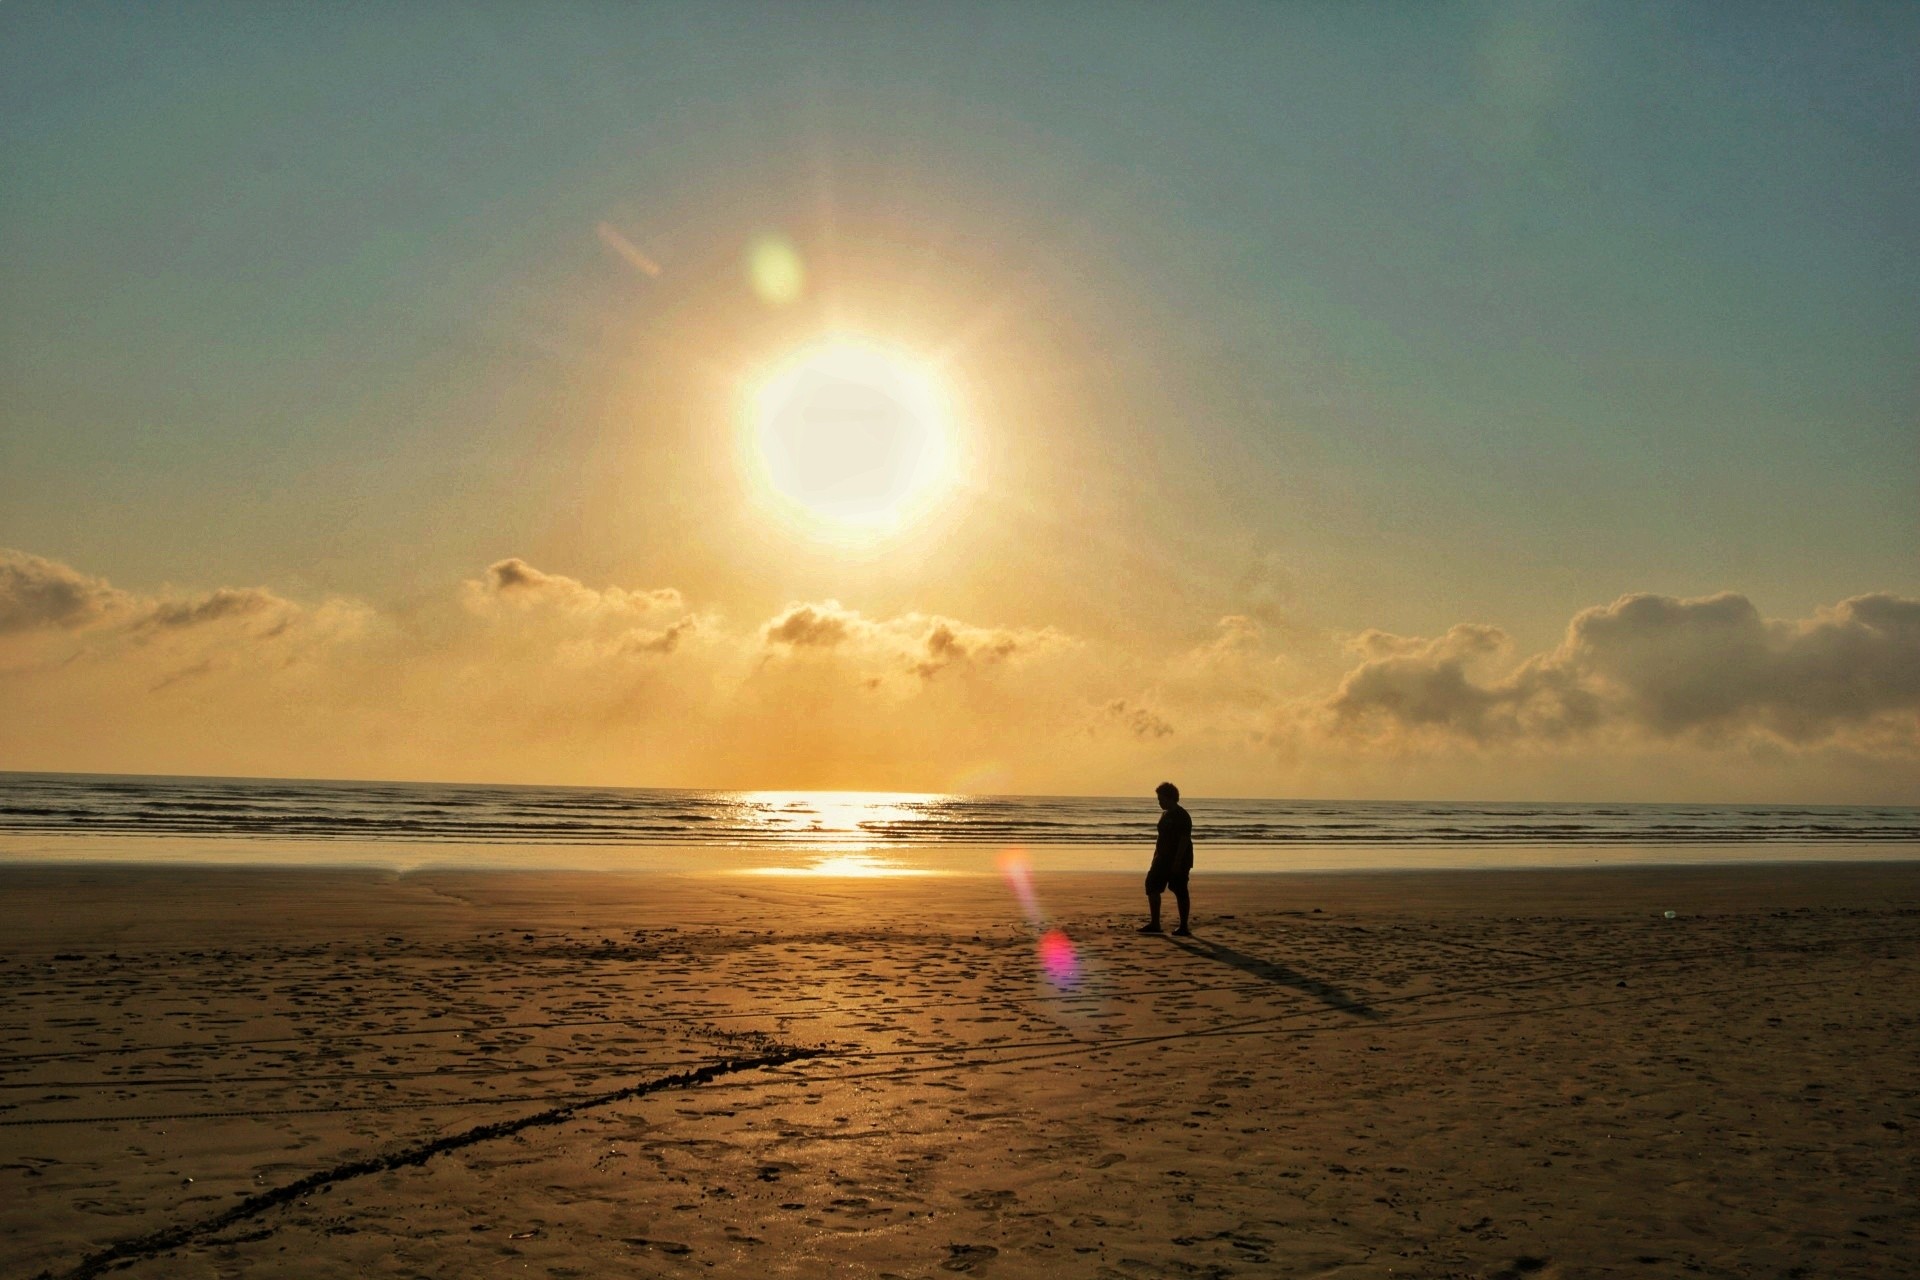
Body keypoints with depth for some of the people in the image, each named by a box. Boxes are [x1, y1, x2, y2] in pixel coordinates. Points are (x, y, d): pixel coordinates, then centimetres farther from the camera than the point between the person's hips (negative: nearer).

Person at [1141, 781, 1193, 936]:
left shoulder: (1182, 816, -14)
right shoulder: (1165, 814, 14)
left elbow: (1184, 840, -20)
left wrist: (1177, 862, -24)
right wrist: (1156, 857, 18)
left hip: (1178, 861, -9)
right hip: (1163, 859, 9)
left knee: (1180, 893, -3)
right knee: (1152, 887, 6)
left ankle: (1184, 927, 5)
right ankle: (1154, 924, 12)